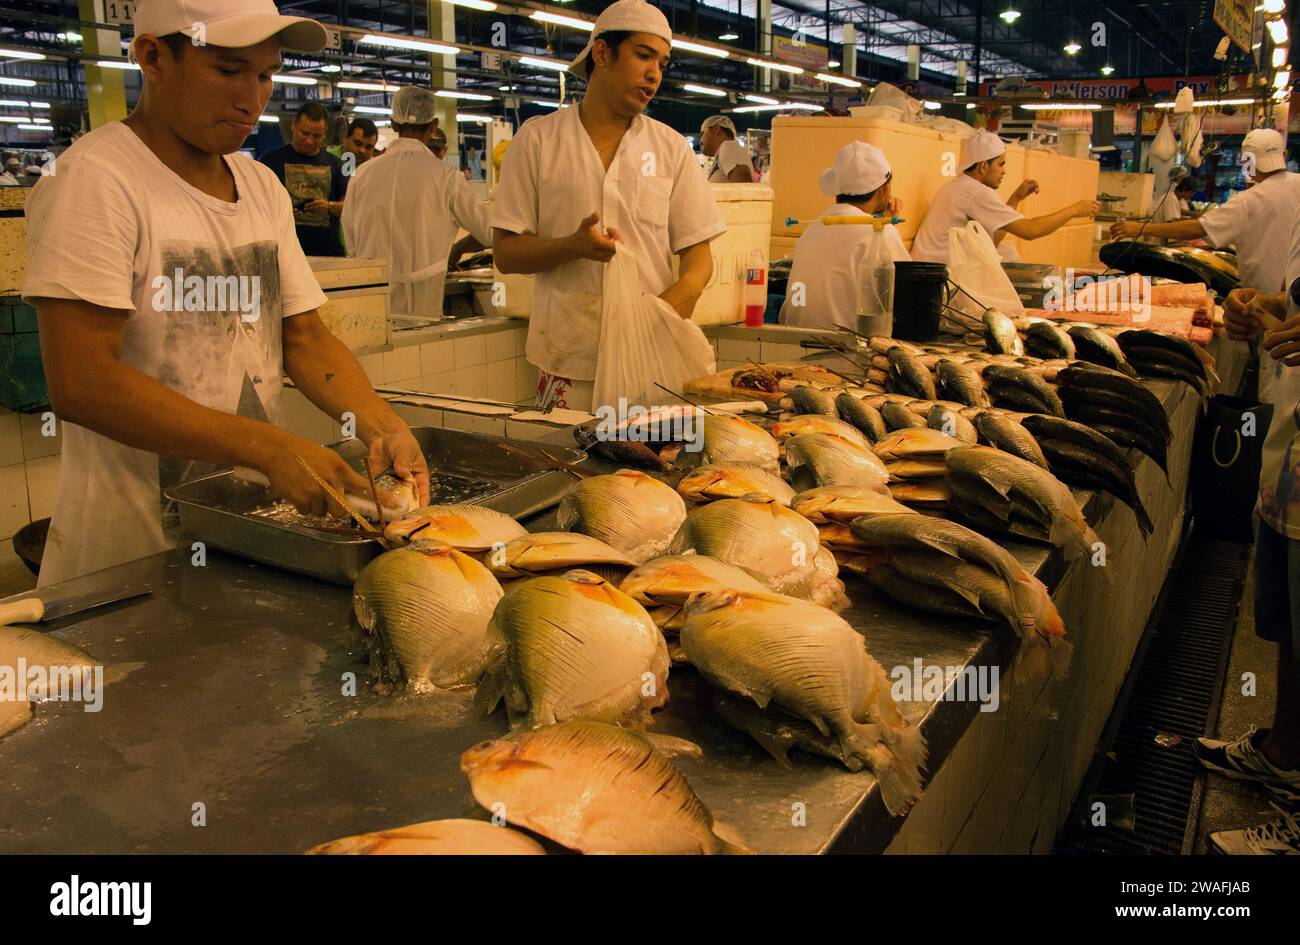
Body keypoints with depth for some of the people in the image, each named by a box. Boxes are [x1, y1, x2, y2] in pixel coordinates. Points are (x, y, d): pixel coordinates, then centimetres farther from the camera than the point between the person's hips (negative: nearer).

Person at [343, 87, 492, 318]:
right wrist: (457, 249, 19)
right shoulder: (444, 175, -7)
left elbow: (352, 246, 10)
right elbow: (490, 232, 1)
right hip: (421, 302, -3)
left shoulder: (363, 173, 2)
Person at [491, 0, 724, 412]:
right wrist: (573, 246, -18)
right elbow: (505, 253, 1)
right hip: (568, 361, -1)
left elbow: (698, 256, 5)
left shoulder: (672, 148, 9)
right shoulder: (537, 138, 3)